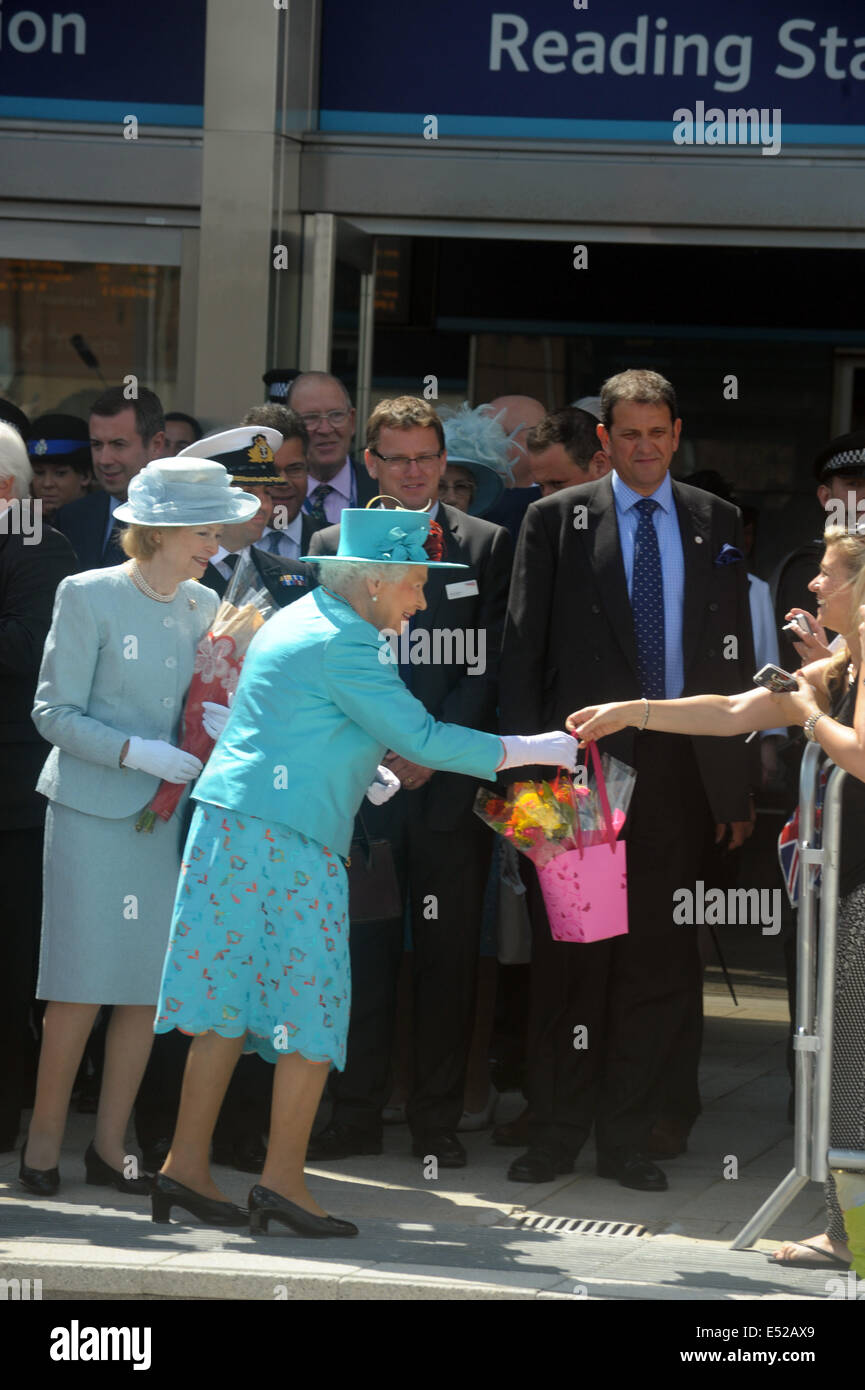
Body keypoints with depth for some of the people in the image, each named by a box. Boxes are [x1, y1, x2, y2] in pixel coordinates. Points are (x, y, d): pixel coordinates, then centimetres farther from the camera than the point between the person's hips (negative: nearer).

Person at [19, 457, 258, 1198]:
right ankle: (44, 1140, 8)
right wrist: (136, 753, -18)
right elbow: (55, 713, -7)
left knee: (149, 985, 3)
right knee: (83, 985, -5)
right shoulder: (88, 597, -6)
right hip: (92, 810, -5)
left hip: (168, 815, 5)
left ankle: (110, 1147, 11)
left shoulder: (202, 605, 10)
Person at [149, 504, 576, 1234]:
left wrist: (359, 770, 20)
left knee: (231, 1009, 9)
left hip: (233, 826, 9)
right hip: (285, 840, -9)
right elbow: (422, 739, -14)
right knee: (311, 1006, -2)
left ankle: (187, 1167, 8)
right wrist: (534, 750, -9)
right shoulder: (341, 644, -12)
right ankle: (283, 1180, -2)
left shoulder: (297, 621, 17)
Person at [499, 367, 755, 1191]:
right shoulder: (557, 520, 5)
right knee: (569, 959, 2)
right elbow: (522, 649, 2)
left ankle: (627, 1138, 11)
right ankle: (554, 1136, 10)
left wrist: (735, 784, 4)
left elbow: (734, 658, 9)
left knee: (658, 961, 3)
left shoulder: (715, 524, 11)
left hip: (677, 767, 2)